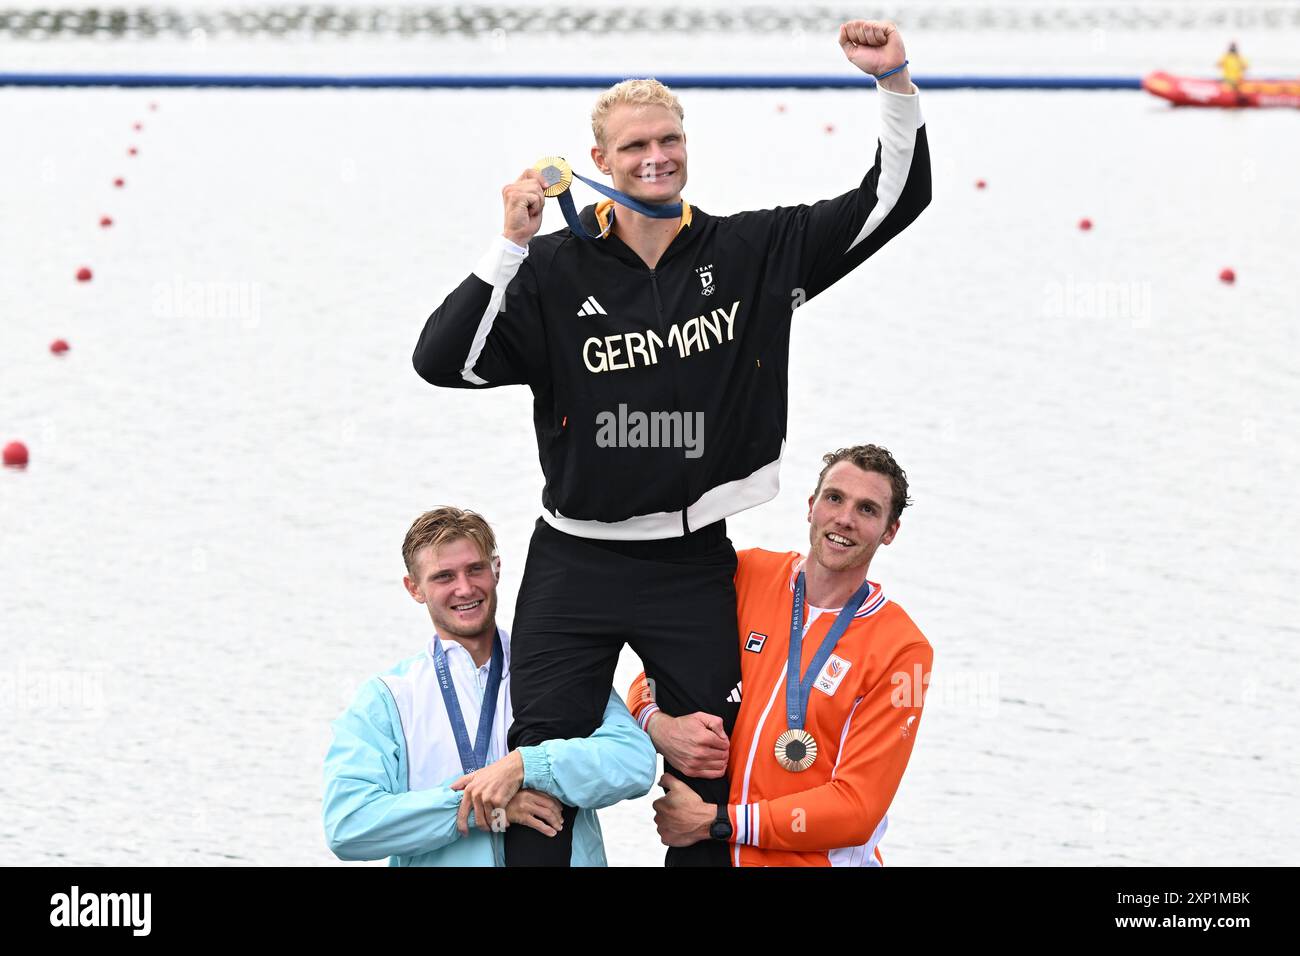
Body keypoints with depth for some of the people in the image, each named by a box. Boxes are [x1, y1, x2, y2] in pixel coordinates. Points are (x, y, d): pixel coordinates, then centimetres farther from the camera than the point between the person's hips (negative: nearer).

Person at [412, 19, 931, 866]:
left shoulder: (754, 252, 1)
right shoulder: (557, 269, -5)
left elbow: (893, 200, 1)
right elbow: (442, 359, -12)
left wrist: (895, 84, -13)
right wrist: (510, 246, -20)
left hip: (695, 566, 2)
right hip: (575, 566, -1)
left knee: (710, 780, 8)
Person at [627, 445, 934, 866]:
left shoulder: (903, 651, -5)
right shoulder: (748, 574, 5)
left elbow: (857, 808, -8)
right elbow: (652, 677, 14)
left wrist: (716, 823, -11)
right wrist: (660, 727, -9)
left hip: (822, 861, -4)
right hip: (711, 860, 4)